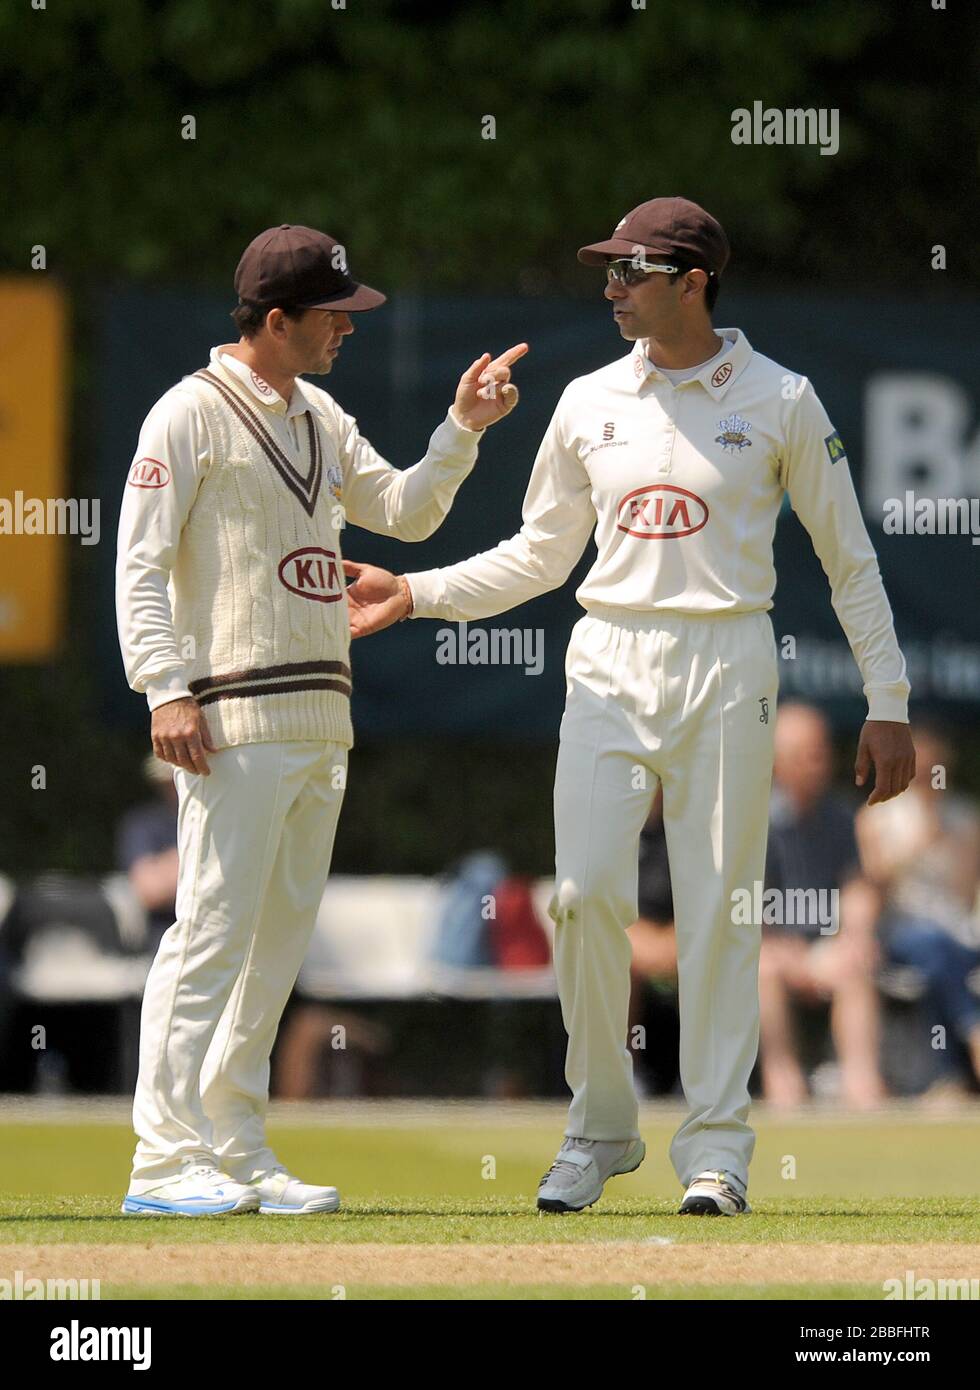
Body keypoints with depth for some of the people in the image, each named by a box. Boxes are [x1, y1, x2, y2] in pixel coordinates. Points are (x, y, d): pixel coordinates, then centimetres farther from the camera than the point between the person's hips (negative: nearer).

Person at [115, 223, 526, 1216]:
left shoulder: (321, 418, 17)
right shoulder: (193, 414, -7)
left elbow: (404, 513, 20)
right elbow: (141, 563, -10)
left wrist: (463, 427, 6)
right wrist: (167, 691, -20)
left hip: (320, 716, 8)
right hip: (234, 716, -8)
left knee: (279, 939, 9)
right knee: (213, 928, -11)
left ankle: (237, 1153, 14)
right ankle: (165, 1161, -12)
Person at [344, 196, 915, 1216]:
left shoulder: (779, 402, 0)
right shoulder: (589, 403, 10)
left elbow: (849, 558, 3)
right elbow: (540, 555, 18)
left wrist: (888, 704, -1)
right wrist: (413, 595, 7)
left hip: (725, 671, -3)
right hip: (609, 667, 3)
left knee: (718, 907, -3)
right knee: (587, 891, -8)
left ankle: (715, 1147, 4)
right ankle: (600, 1128, 7)